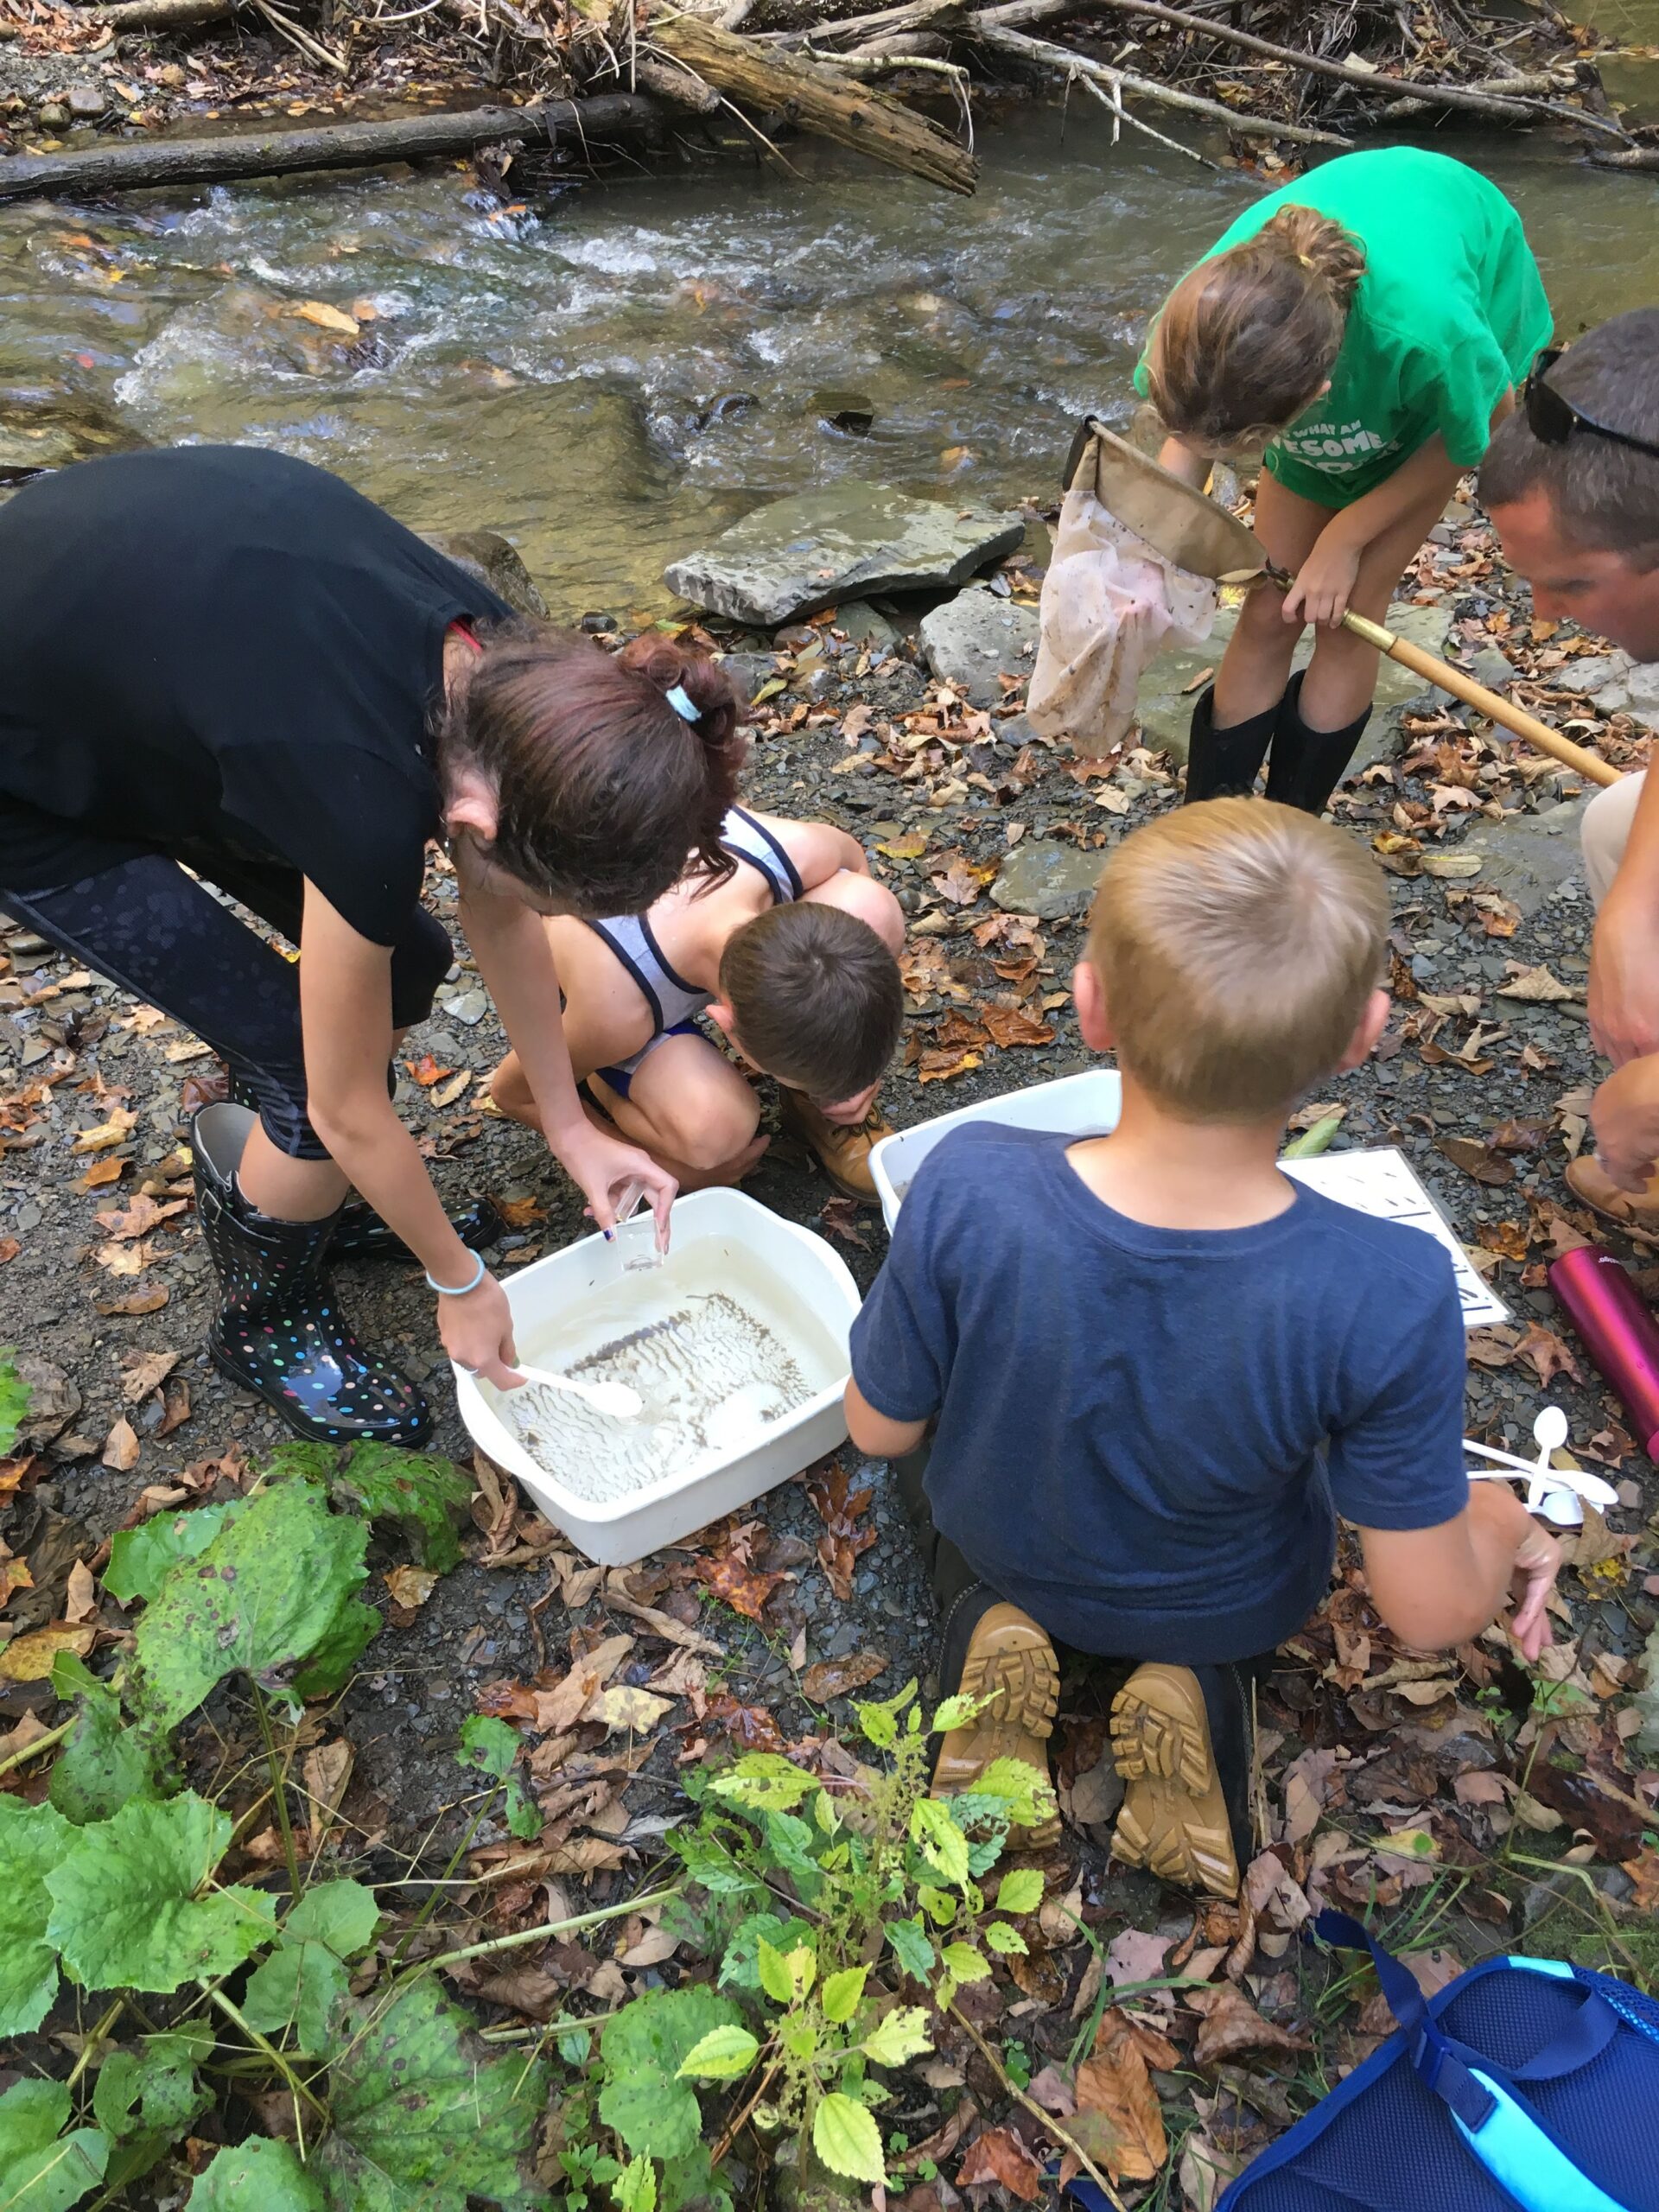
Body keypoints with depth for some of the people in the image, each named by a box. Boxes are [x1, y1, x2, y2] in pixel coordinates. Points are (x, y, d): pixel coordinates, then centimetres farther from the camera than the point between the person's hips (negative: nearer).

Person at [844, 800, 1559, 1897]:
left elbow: (880, 1429, -18)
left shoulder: (968, 1188, -36)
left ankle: (989, 1625, 6)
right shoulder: (1389, 1295, -38)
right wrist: (1503, 1522, 0)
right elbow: (1432, 1612, -23)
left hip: (1000, 1547, 1)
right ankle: (1198, 1688, 7)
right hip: (1227, 1608, 0)